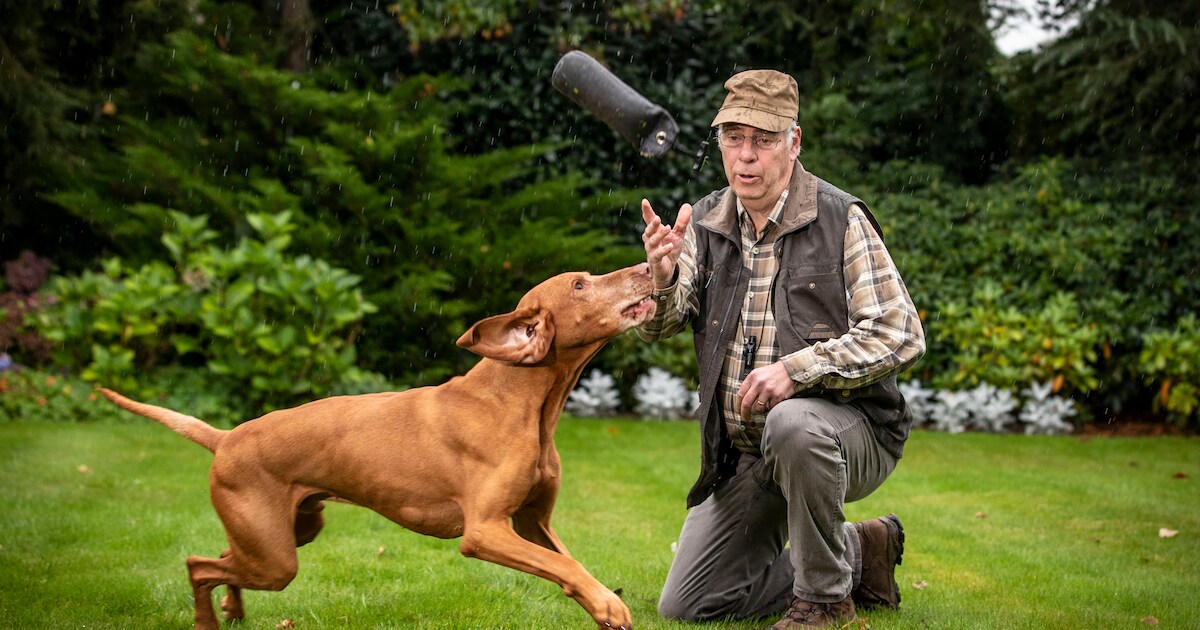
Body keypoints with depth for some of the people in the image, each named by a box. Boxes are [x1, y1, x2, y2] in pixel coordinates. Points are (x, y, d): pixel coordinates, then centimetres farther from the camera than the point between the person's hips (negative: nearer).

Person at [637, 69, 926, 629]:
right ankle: (858, 551, 19)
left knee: (792, 424, -41)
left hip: (851, 430, -5)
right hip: (743, 453, 6)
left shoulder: (841, 220, -12)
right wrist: (662, 278, -31)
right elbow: (656, 327, -8)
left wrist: (797, 369, -29)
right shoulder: (705, 223, 2)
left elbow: (901, 336, -18)